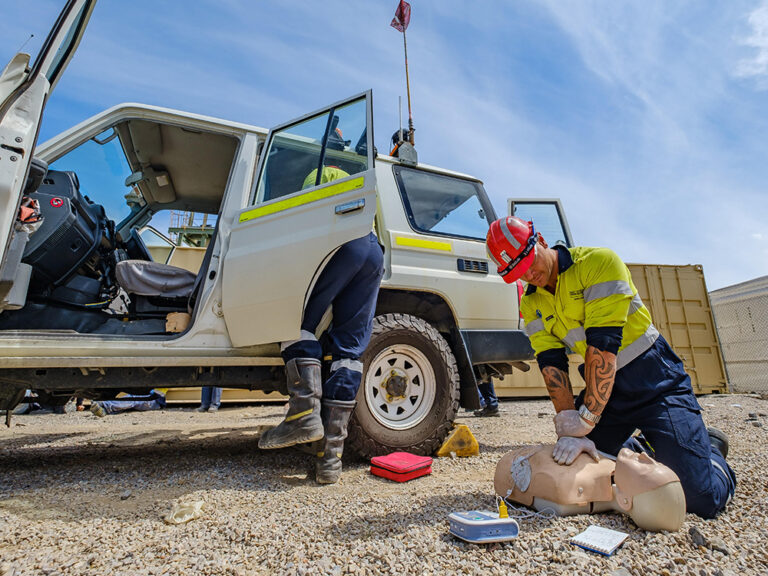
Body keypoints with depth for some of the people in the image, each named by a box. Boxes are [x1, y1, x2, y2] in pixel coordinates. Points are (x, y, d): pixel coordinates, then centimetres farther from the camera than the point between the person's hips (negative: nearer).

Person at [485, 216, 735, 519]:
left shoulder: (599, 262, -20)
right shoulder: (531, 304, -1)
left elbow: (604, 344, -26)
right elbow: (552, 364, -7)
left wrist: (587, 418, -26)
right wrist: (572, 430, -17)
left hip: (654, 382, -5)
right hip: (603, 387, 6)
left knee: (703, 497, -12)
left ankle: (709, 447, 21)